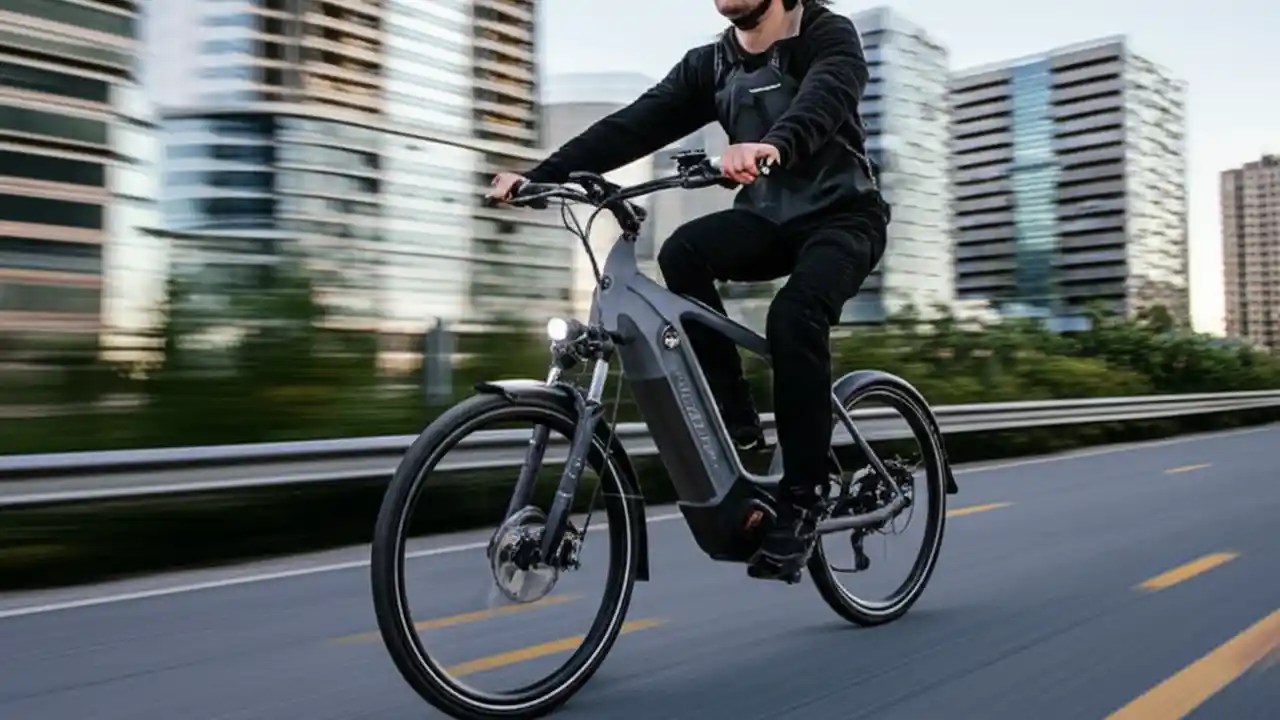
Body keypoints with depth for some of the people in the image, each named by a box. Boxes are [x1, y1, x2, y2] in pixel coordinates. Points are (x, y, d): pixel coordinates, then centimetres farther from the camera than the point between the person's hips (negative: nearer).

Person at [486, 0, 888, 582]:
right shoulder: (709, 64, 4)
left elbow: (823, 98, -32)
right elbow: (634, 126, -6)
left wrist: (775, 146, -56)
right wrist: (539, 175, -18)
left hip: (843, 216, -4)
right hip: (768, 216, 4)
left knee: (794, 316, -32)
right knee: (684, 252, -26)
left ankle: (802, 496, -19)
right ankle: (738, 428, -17)